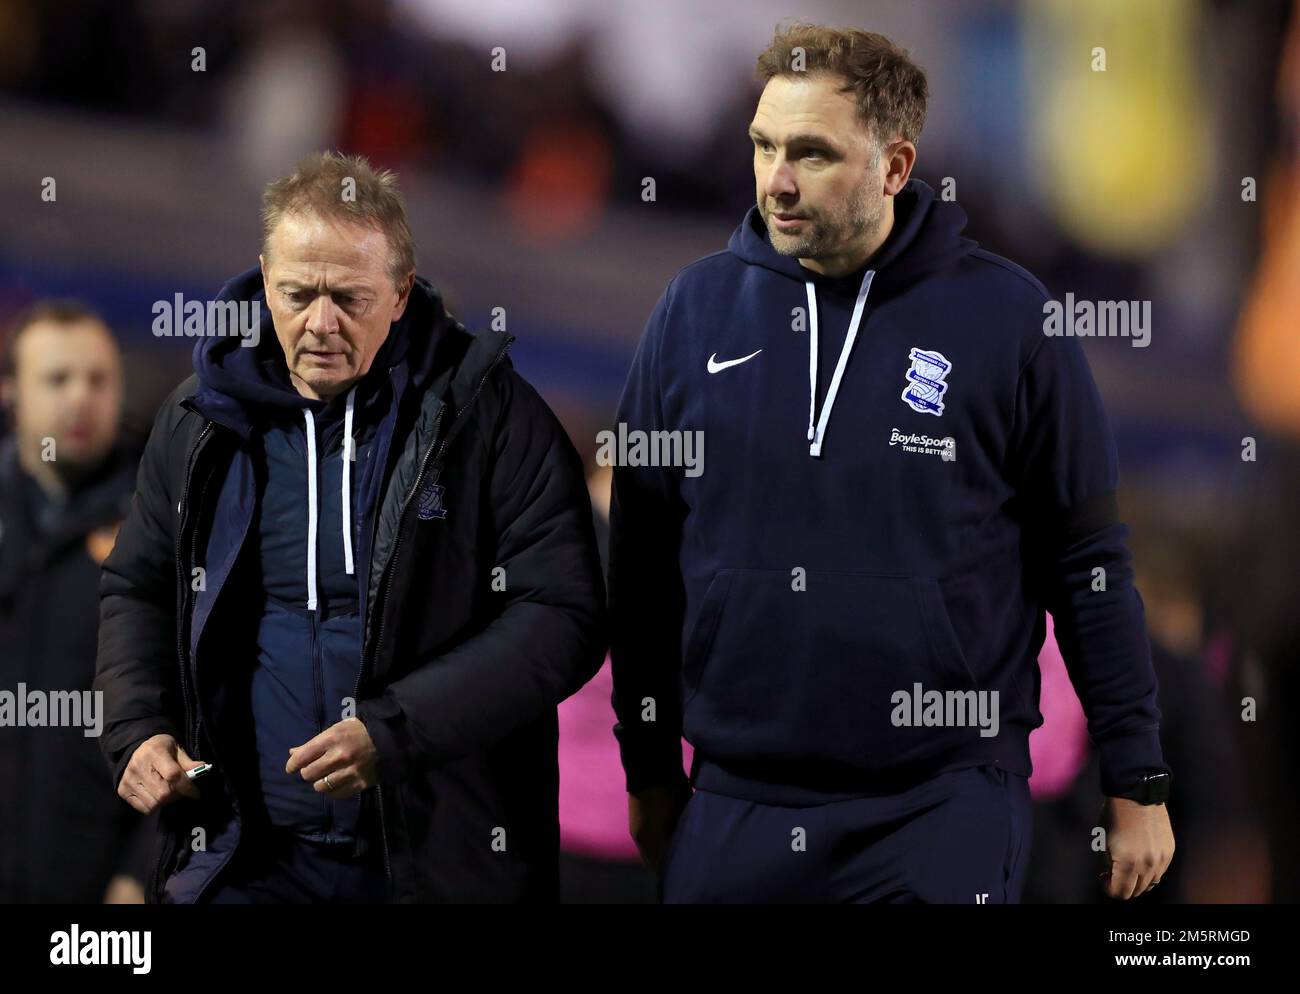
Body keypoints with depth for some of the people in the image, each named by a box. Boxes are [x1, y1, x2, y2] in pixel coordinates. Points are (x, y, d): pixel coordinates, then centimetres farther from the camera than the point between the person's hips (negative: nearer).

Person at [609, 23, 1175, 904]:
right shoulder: (697, 308, 2)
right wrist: (649, 772, 12)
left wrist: (1138, 786, 1)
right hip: (732, 810, 3)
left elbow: (1090, 563, 0)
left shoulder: (1004, 316, -5)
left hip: (947, 811, -3)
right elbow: (644, 559, 10)